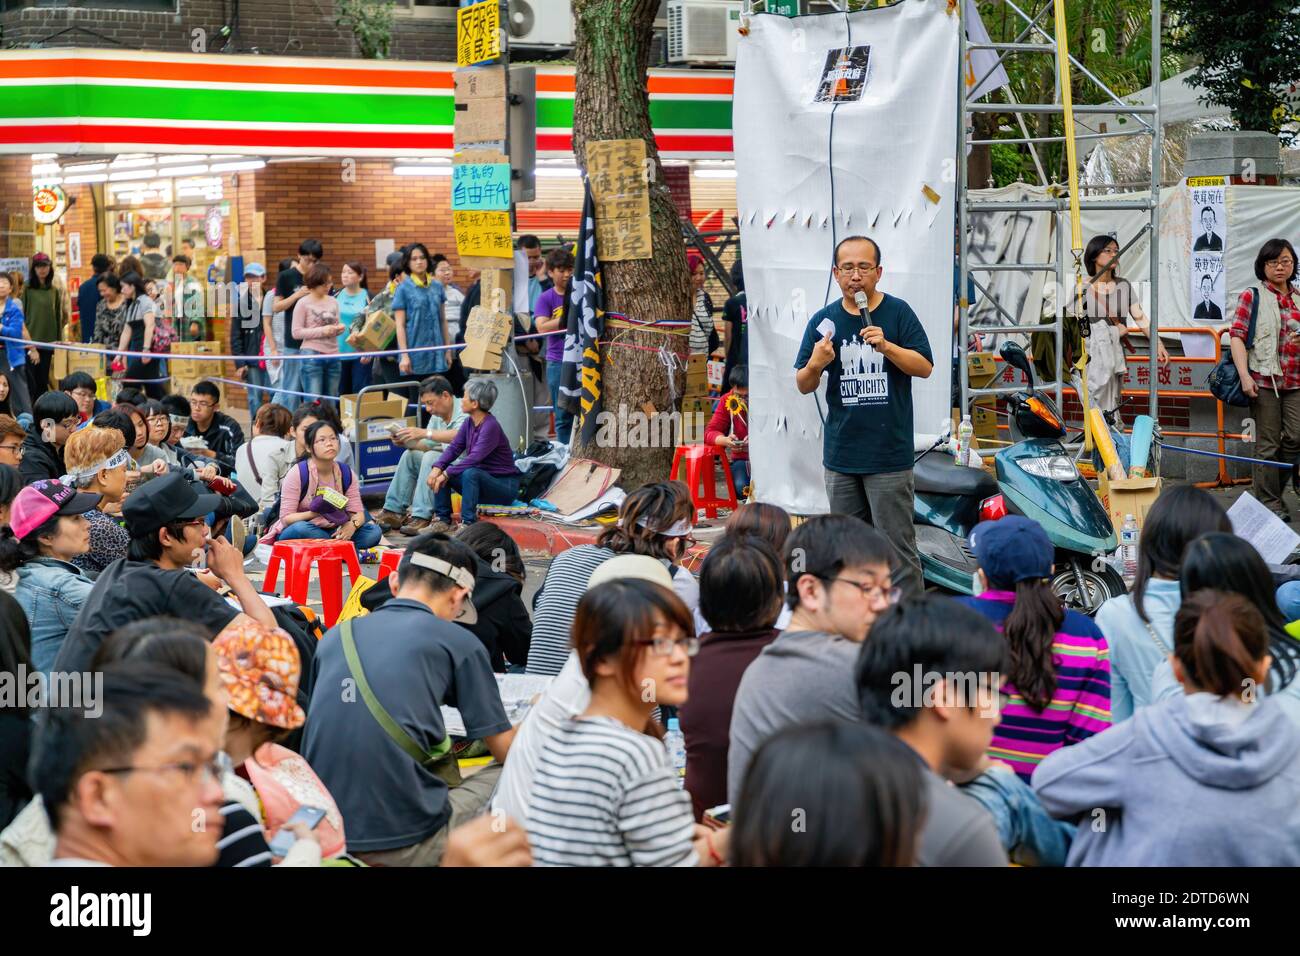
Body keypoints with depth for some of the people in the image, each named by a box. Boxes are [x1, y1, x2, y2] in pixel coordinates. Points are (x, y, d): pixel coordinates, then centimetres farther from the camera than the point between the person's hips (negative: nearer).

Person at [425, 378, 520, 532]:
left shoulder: (491, 426, -22)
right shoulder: (469, 422, 2)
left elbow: (475, 458, -30)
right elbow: (454, 448, 0)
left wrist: (446, 474, -29)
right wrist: (437, 468, -18)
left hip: (504, 487, -8)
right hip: (481, 479, 8)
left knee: (470, 473, -36)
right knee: (441, 471, -8)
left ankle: (468, 523, -29)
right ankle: (442, 520, -6)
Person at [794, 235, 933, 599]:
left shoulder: (898, 313, -1)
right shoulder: (824, 321, 7)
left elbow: (924, 367, -5)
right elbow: (803, 386, 8)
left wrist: (887, 346, -20)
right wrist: (815, 365, -15)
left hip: (889, 454, -4)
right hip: (840, 455, 4)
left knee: (898, 546, -5)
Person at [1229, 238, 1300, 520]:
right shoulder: (1253, 296, 2)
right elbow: (1237, 336, -5)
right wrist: (1244, 375, -15)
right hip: (1264, 379, -4)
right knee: (1267, 442, 1)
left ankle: (1271, 489, 17)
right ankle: (1269, 503, 8)